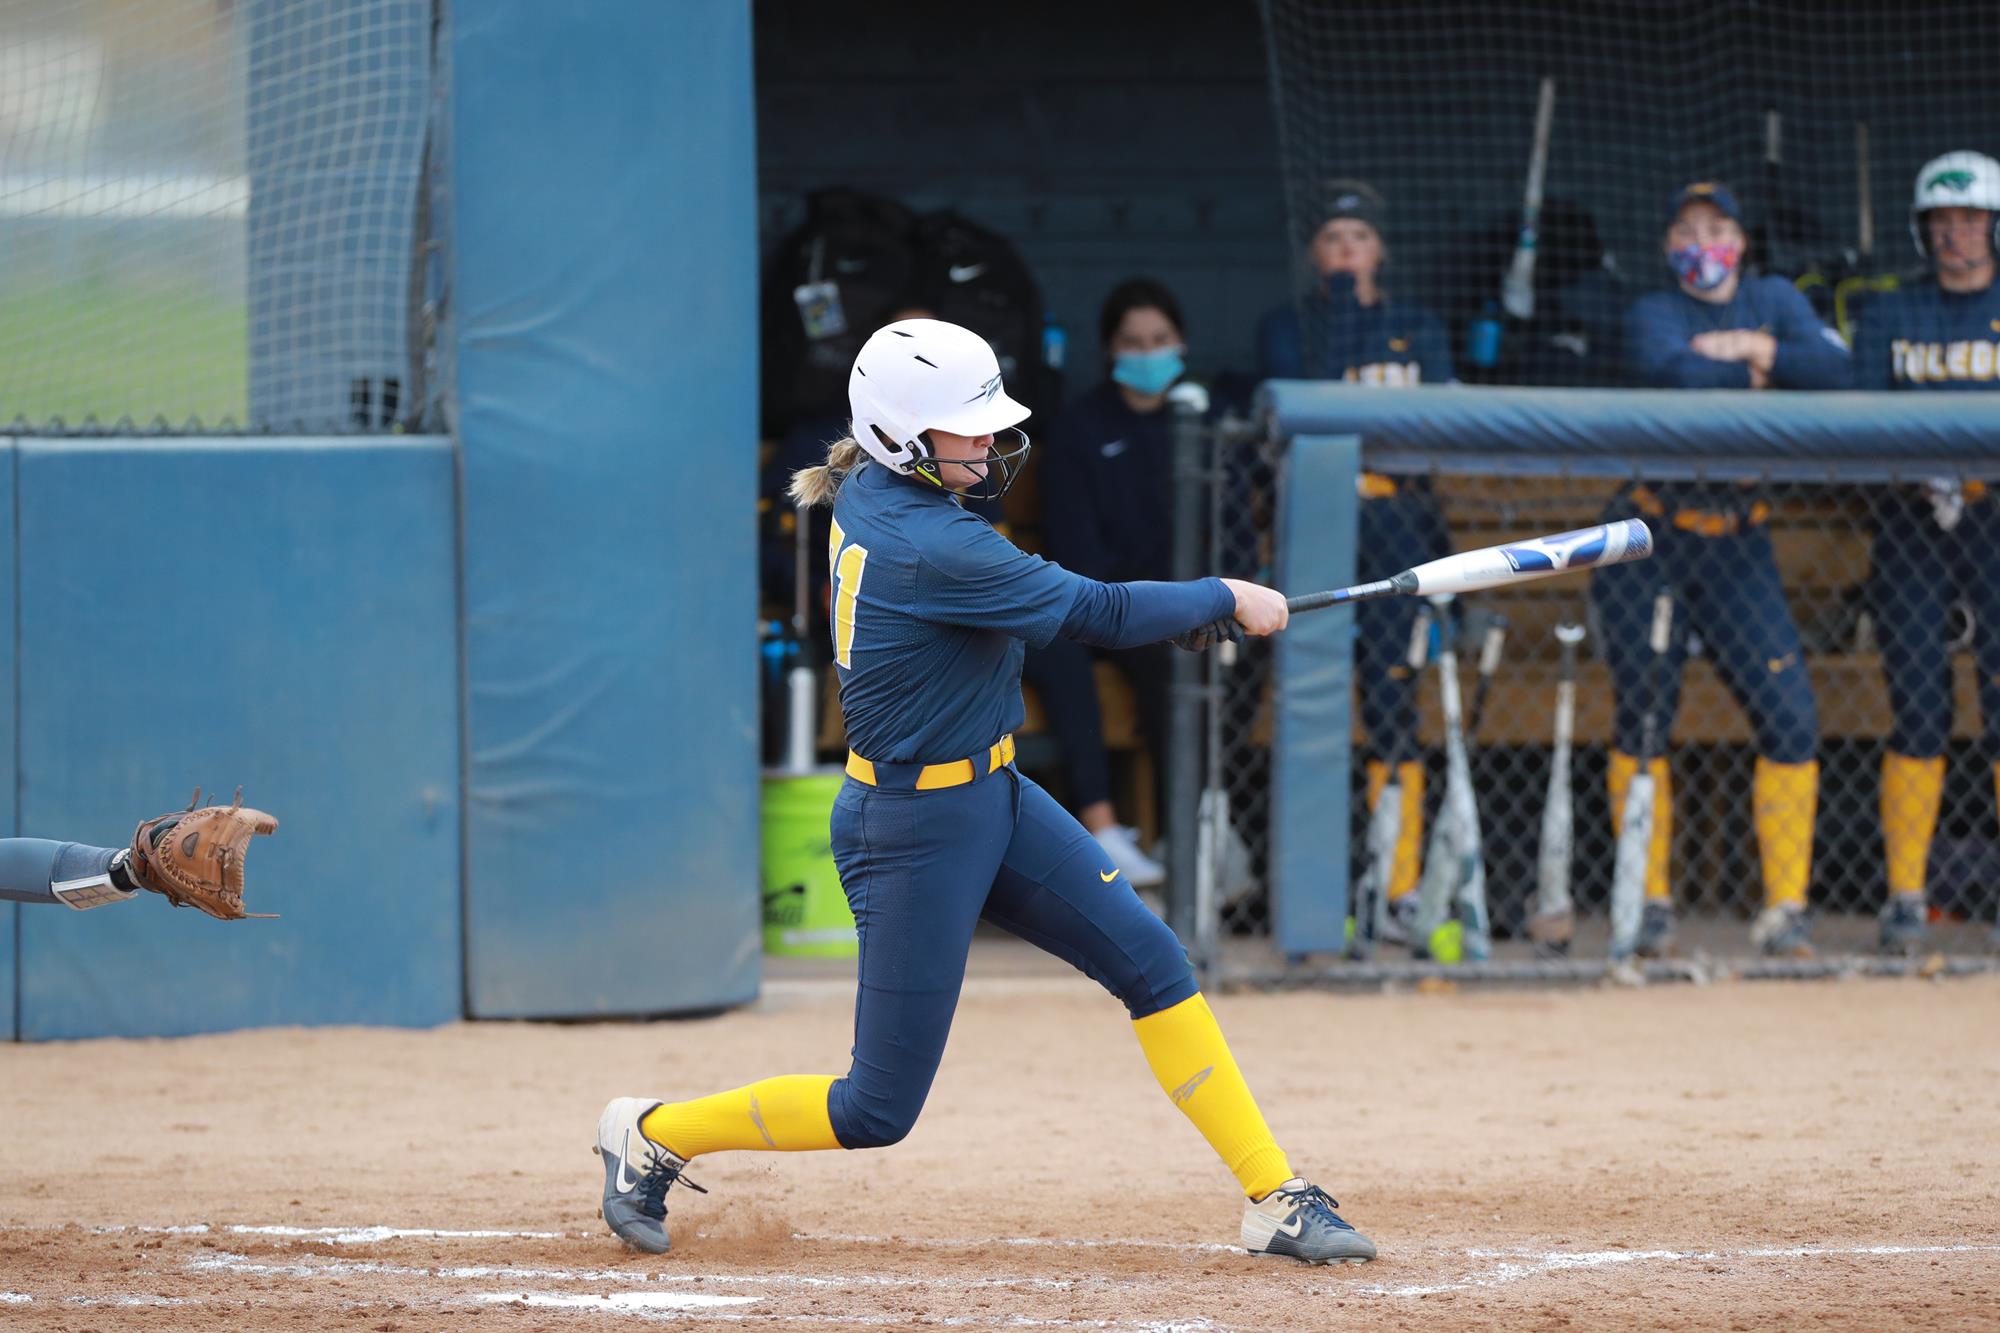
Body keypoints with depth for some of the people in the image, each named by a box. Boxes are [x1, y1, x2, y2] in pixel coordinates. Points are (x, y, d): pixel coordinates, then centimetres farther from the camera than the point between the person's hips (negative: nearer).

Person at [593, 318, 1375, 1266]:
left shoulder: (867, 492, -1)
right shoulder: (929, 547, -28)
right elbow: (1100, 615, -22)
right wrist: (1227, 602, -7)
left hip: (992, 797, 10)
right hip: (913, 832, -10)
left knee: (1152, 962, 2)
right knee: (879, 1109, 1)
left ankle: (1274, 1199, 5)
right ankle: (652, 1136, 20)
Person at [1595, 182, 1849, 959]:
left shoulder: (1774, 302, 9)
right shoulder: (1654, 314, -3)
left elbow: (1832, 367, -9)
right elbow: (1677, 374, -25)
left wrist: (1751, 349, -16)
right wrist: (1762, 367, -14)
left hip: (1738, 545, 3)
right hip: (1649, 544, -3)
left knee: (1790, 719, -7)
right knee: (1642, 717, -3)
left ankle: (1784, 908, -3)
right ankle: (1650, 903, 7)